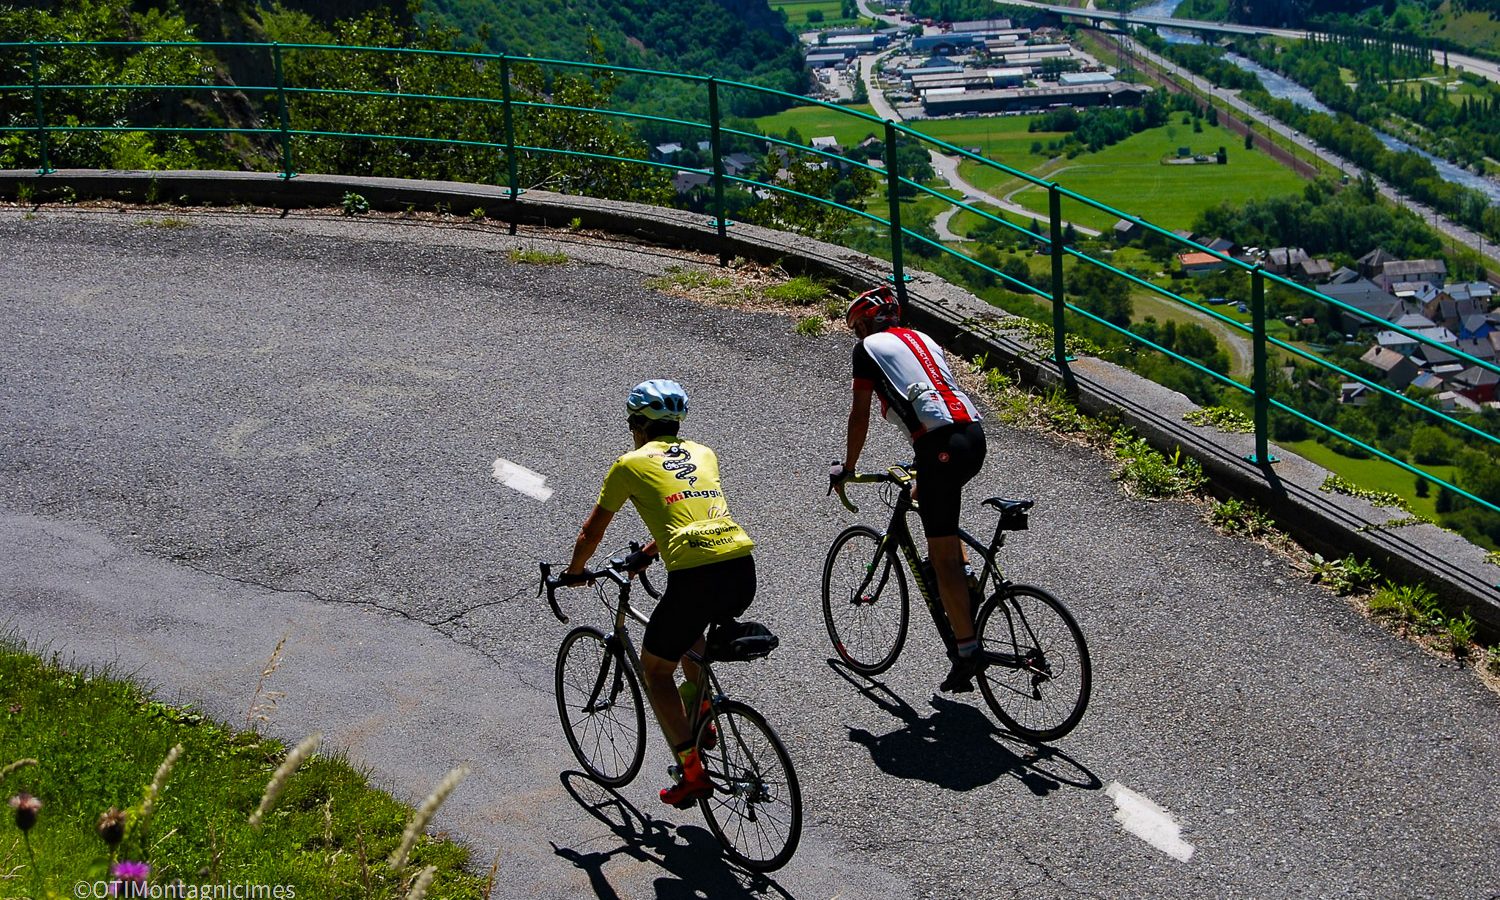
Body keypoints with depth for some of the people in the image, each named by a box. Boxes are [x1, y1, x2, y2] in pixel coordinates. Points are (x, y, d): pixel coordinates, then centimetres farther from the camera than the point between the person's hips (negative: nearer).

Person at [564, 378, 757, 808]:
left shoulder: (630, 464, 9)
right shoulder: (703, 453, 23)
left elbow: (591, 534, 18)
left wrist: (575, 570, 37)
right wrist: (651, 550, 52)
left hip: (695, 576, -6)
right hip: (744, 572, 6)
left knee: (655, 667, 16)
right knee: (689, 628, 38)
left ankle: (692, 772, 8)